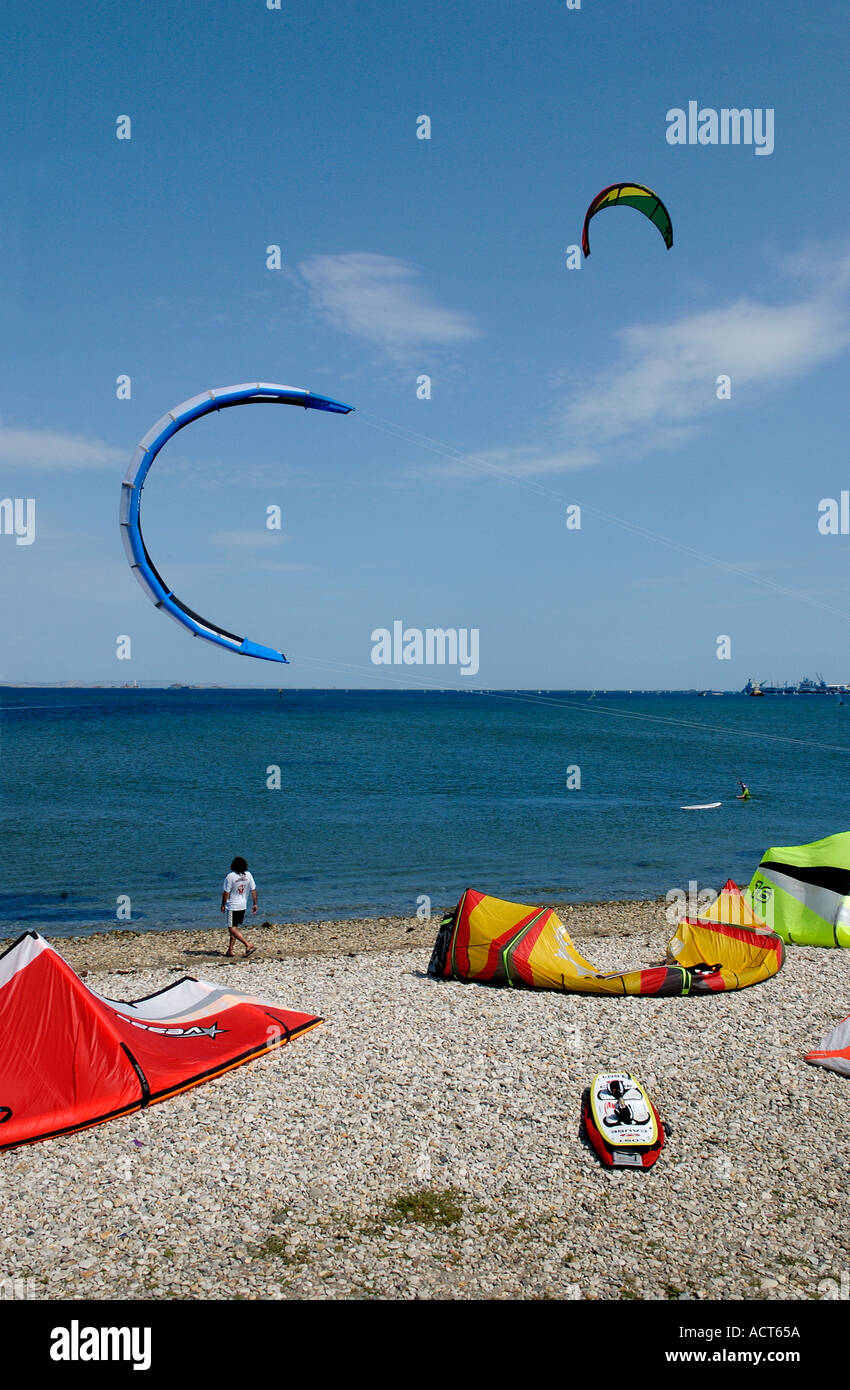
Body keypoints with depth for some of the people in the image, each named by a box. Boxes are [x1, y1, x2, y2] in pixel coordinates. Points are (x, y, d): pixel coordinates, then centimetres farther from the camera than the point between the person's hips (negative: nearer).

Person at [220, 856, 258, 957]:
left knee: (232, 929, -5)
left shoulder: (231, 876, -16)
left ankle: (248, 945, -17)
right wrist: (255, 904, 10)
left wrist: (223, 905, 0)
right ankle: (230, 950, 20)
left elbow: (226, 893, -12)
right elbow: (253, 890, 2)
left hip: (232, 906, -6)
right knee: (235, 927, 17)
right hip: (243, 906, 6)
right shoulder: (248, 875, -2)